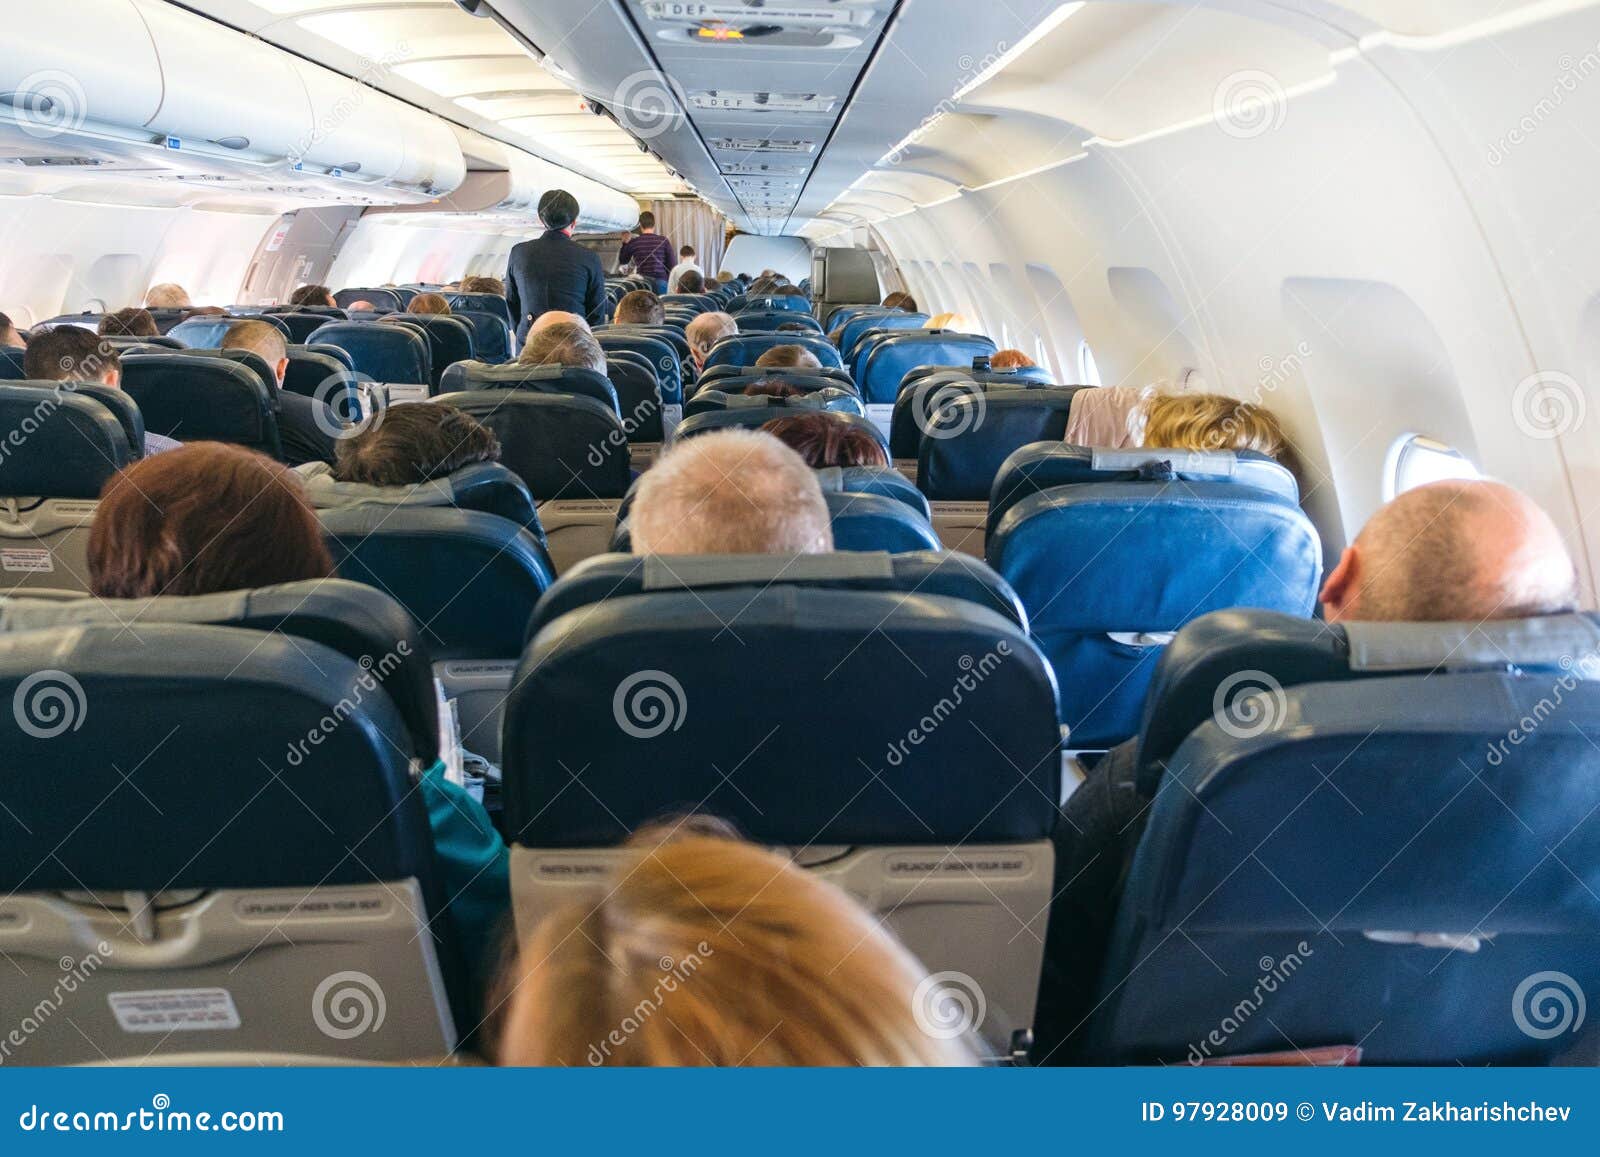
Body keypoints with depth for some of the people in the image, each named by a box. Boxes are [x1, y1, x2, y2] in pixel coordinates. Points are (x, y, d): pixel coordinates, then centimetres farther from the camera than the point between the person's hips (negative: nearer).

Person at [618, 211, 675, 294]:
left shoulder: (633, 242, 2)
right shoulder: (664, 241, -1)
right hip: (660, 281, -1)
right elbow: (671, 265, 1)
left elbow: (623, 261, 19)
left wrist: (625, 243, 29)